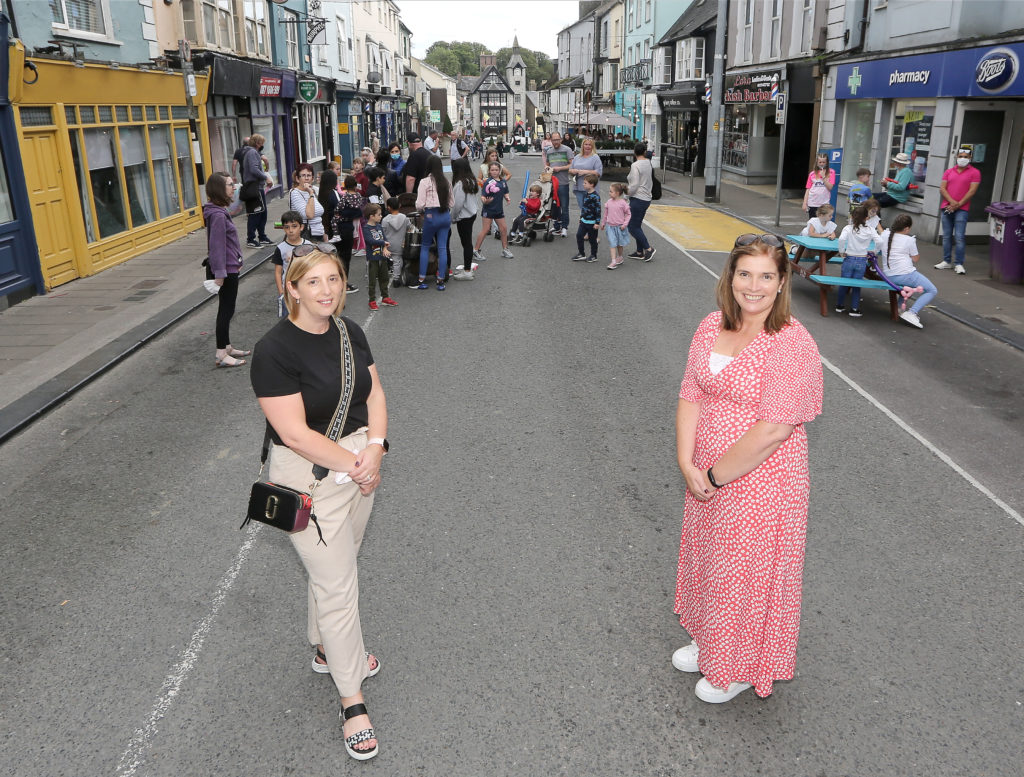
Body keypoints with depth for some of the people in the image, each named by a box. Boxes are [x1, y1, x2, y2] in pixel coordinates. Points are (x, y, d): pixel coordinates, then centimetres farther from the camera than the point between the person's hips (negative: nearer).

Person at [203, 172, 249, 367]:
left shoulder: (221, 211, 10)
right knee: (226, 310, -3)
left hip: (229, 269, 10)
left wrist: (237, 262, 21)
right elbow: (216, 245, -23)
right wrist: (219, 273, -24)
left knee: (226, 309, 17)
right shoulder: (217, 215, -21)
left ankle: (227, 347, 29)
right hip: (225, 271, -10)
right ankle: (221, 355, 4)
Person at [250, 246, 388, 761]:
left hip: (359, 461, 7)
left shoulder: (349, 332, 1)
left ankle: (326, 647, 47)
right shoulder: (275, 351, -21)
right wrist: (356, 465, -17)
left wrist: (374, 447, -12)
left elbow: (374, 392, 4)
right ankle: (352, 699, 17)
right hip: (310, 475, -6)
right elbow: (294, 433, -23)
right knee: (337, 585, 1)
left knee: (333, 568, 23)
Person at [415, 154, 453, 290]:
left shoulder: (425, 182, -9)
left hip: (431, 216, -4)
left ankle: (422, 280, 10)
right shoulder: (447, 182, 5)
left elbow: (420, 204, -9)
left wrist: (420, 209, 11)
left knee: (425, 247, 10)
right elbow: (451, 202, 10)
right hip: (446, 215, 4)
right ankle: (441, 280, 9)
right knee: (442, 248, 7)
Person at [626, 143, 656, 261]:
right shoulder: (649, 164, 8)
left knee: (633, 227, -2)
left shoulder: (635, 166, -16)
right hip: (647, 198, 9)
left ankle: (648, 248, -1)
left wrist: (627, 192, -2)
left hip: (637, 199, -9)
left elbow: (634, 186, -21)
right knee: (637, 225, 16)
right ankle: (639, 252, 19)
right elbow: (650, 182, 14)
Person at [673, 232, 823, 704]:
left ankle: (742, 669, 37)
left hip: (761, 483, -6)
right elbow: (691, 397, -1)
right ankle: (707, 641, 49)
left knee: (746, 573, 11)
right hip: (707, 478, 7)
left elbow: (772, 431, -25)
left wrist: (715, 475, -18)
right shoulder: (711, 328, 0)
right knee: (707, 556, 23)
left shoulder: (792, 345, -21)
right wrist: (687, 463, -13)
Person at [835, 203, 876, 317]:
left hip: (849, 259, -1)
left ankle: (840, 305, 23)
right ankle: (854, 309, 11)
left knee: (843, 283, 13)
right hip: (862, 261, 1)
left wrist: (841, 251, -11)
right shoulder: (870, 230, -3)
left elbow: (841, 239, -24)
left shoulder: (848, 228, -8)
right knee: (857, 285, 11)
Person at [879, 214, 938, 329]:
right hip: (905, 274, -7)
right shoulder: (909, 240, -7)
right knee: (932, 291, 2)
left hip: (888, 275, 7)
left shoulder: (885, 234, 5)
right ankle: (911, 313, -15)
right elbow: (915, 259, 0)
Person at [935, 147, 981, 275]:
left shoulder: (974, 172, 3)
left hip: (962, 209, -4)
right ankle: (946, 261, 15)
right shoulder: (949, 172, 14)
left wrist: (958, 204, -11)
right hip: (947, 207, 4)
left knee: (959, 237, -9)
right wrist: (952, 202, -10)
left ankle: (958, 264, -6)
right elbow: (942, 189, 5)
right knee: (946, 236, 7)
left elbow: (972, 191, -5)